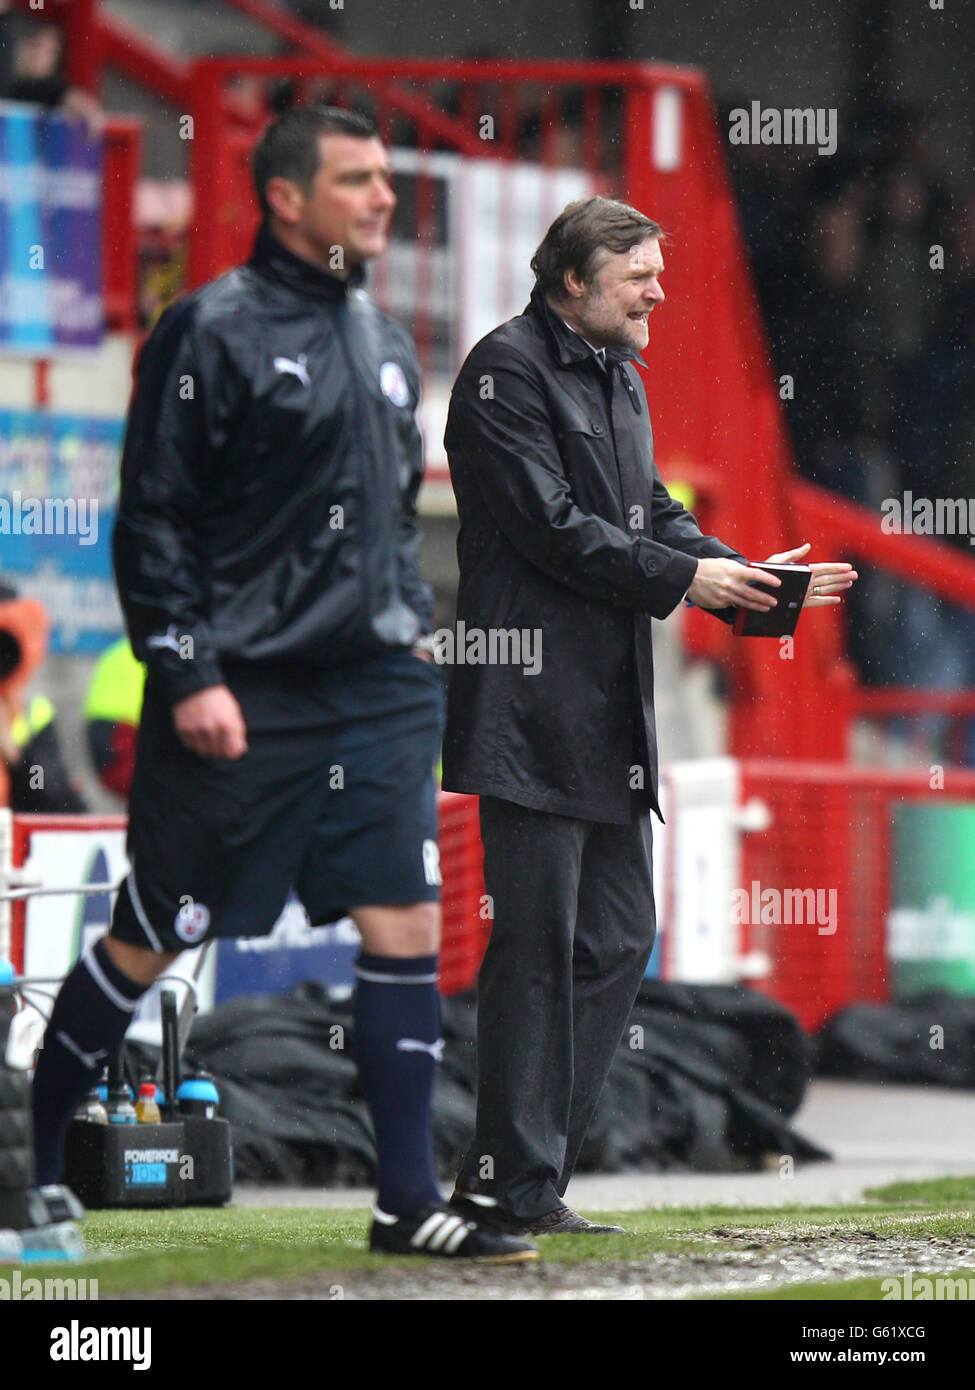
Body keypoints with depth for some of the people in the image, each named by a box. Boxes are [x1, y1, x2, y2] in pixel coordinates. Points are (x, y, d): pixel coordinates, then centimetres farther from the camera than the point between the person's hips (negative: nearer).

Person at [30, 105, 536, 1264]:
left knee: (406, 925, -4)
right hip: (242, 695, -6)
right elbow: (153, 518, -10)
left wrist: (410, 630, 17)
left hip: (376, 690, 6)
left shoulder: (384, 344, 15)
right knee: (155, 938, 3)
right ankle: (32, 1145, 20)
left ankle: (409, 1201, -2)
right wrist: (185, 674, -16)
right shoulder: (213, 332, -8)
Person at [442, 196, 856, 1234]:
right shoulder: (507, 369, -10)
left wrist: (752, 583, 5)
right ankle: (516, 1186, -3)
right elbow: (549, 525, -17)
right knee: (536, 945, -8)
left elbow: (652, 516, 21)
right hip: (532, 709, -10)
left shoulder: (617, 378, 20)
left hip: (612, 711, 10)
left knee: (617, 940, 9)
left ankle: (508, 1175, 14)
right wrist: (682, 579, -13)